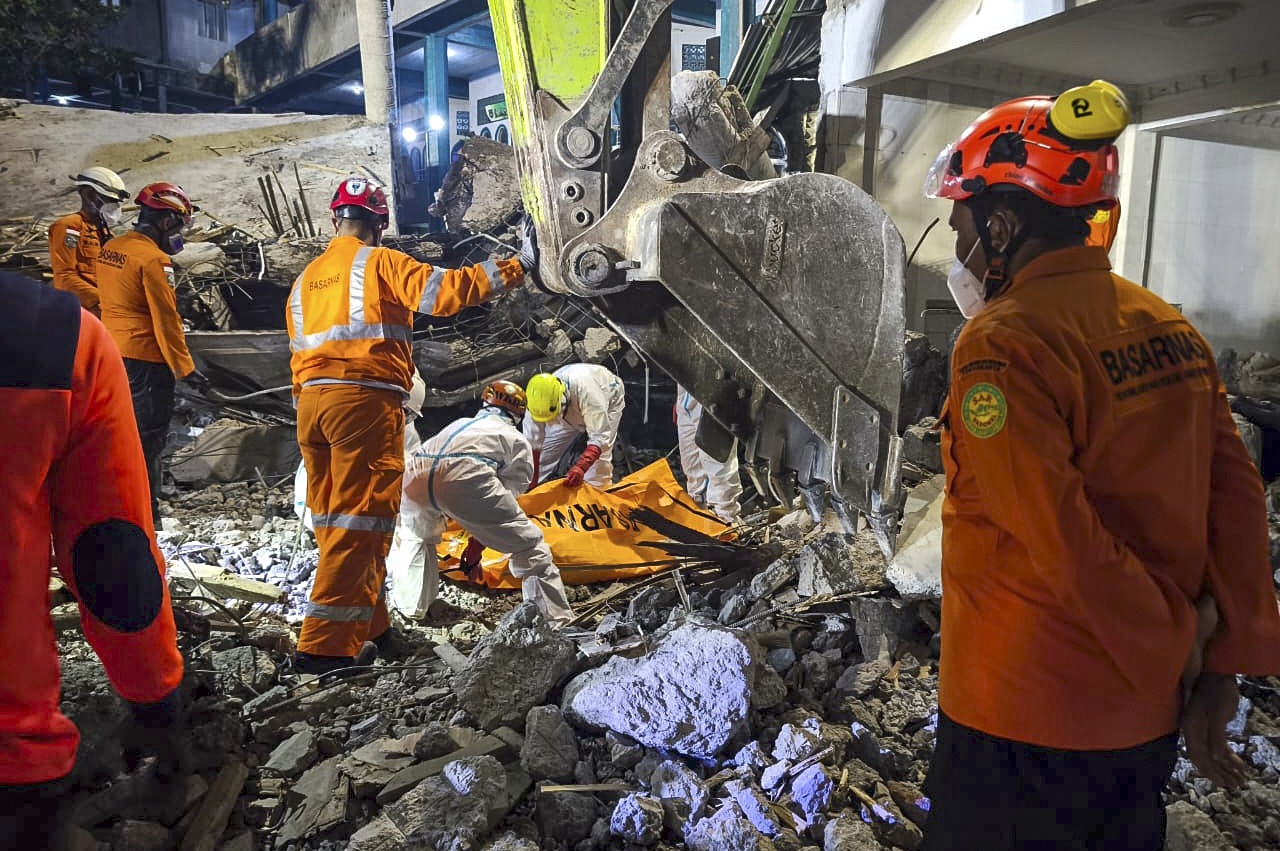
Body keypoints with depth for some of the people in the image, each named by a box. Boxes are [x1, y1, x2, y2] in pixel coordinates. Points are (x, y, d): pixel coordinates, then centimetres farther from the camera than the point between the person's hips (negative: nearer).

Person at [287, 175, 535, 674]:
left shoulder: (305, 279, 21)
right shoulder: (379, 263, 1)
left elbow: (300, 351, 21)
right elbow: (445, 291, -11)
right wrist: (516, 267, -6)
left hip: (311, 402, 8)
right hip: (366, 400, -8)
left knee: (335, 522, 13)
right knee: (360, 525, -6)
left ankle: (367, 627, 24)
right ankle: (326, 646, -8)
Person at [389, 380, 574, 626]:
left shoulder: (459, 424, 41)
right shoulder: (517, 440, 28)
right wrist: (477, 545, 27)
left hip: (415, 472, 5)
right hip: (465, 477, -5)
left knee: (415, 536, 37)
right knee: (530, 545, 7)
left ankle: (410, 606, 38)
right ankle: (558, 622, 1)